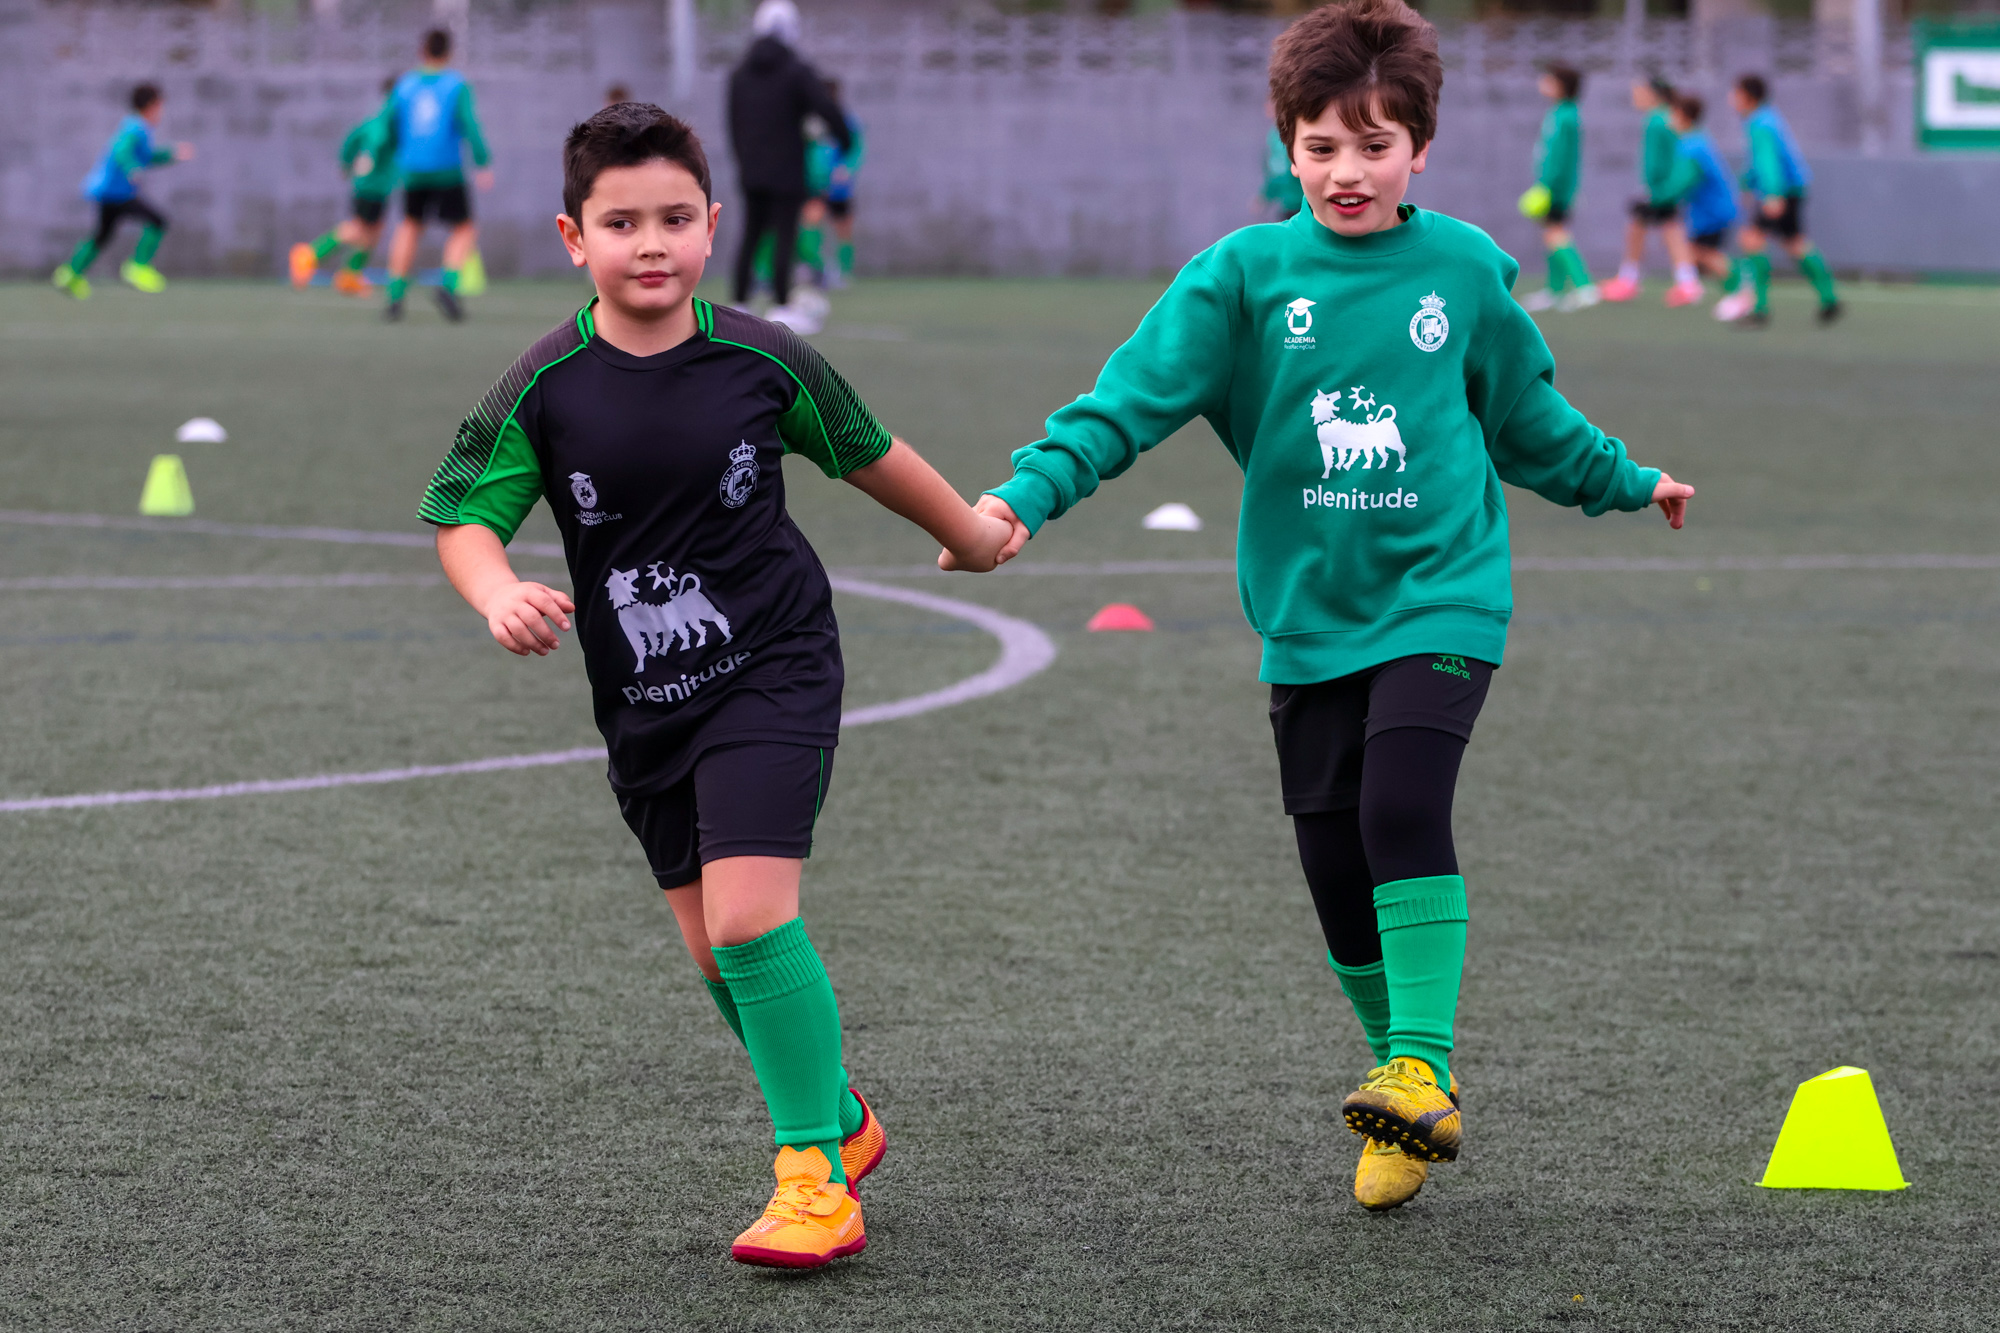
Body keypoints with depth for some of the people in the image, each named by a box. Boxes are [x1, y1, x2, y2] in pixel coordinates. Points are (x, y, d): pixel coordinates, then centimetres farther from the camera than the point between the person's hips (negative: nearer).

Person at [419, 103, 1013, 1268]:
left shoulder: (764, 363, -11)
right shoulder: (546, 389, -10)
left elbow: (867, 453, 7)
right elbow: (462, 516, -6)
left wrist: (970, 529, 22)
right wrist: (499, 595, -29)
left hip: (773, 673, -3)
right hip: (643, 707, 4)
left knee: (750, 919, -18)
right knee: (717, 953, 10)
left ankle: (816, 1180, -9)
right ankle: (842, 1124, 33)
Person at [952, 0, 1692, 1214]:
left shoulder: (1465, 269, 1)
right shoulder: (1245, 275, -3)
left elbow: (1528, 414, 19)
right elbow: (1135, 396, -11)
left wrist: (1627, 480, 32)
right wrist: (1027, 493, -25)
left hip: (1441, 596, -2)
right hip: (1310, 617, 2)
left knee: (1403, 807, -24)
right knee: (1336, 865, 3)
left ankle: (1419, 1071, -22)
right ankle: (1414, 1098, 19)